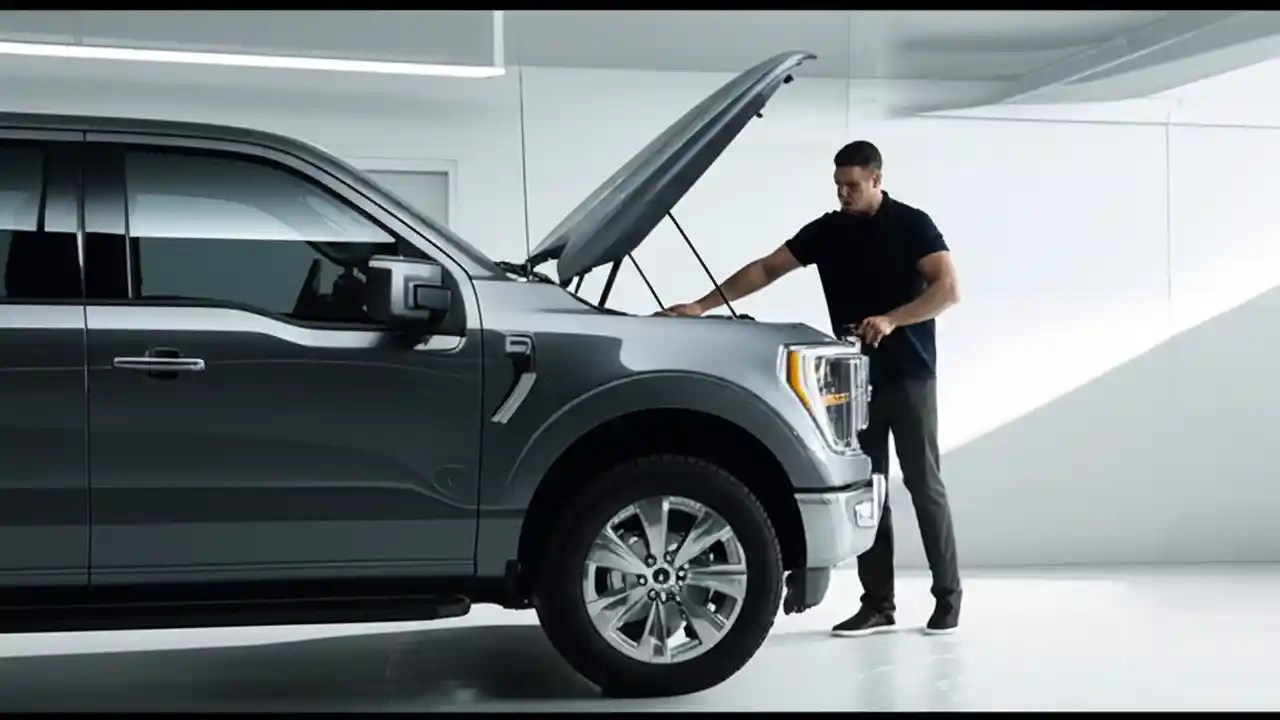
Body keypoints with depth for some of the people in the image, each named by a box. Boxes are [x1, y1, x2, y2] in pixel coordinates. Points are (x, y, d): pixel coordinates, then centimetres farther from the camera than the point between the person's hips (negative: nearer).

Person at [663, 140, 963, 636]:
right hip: (856, 379, 5)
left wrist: (891, 319, -26)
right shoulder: (826, 232, 7)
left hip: (909, 376, -5)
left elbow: (948, 289, -14)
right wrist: (702, 305, -5)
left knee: (924, 485, -2)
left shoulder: (912, 225, -6)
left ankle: (948, 597, 6)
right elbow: (765, 269, 3)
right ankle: (877, 603, 9)